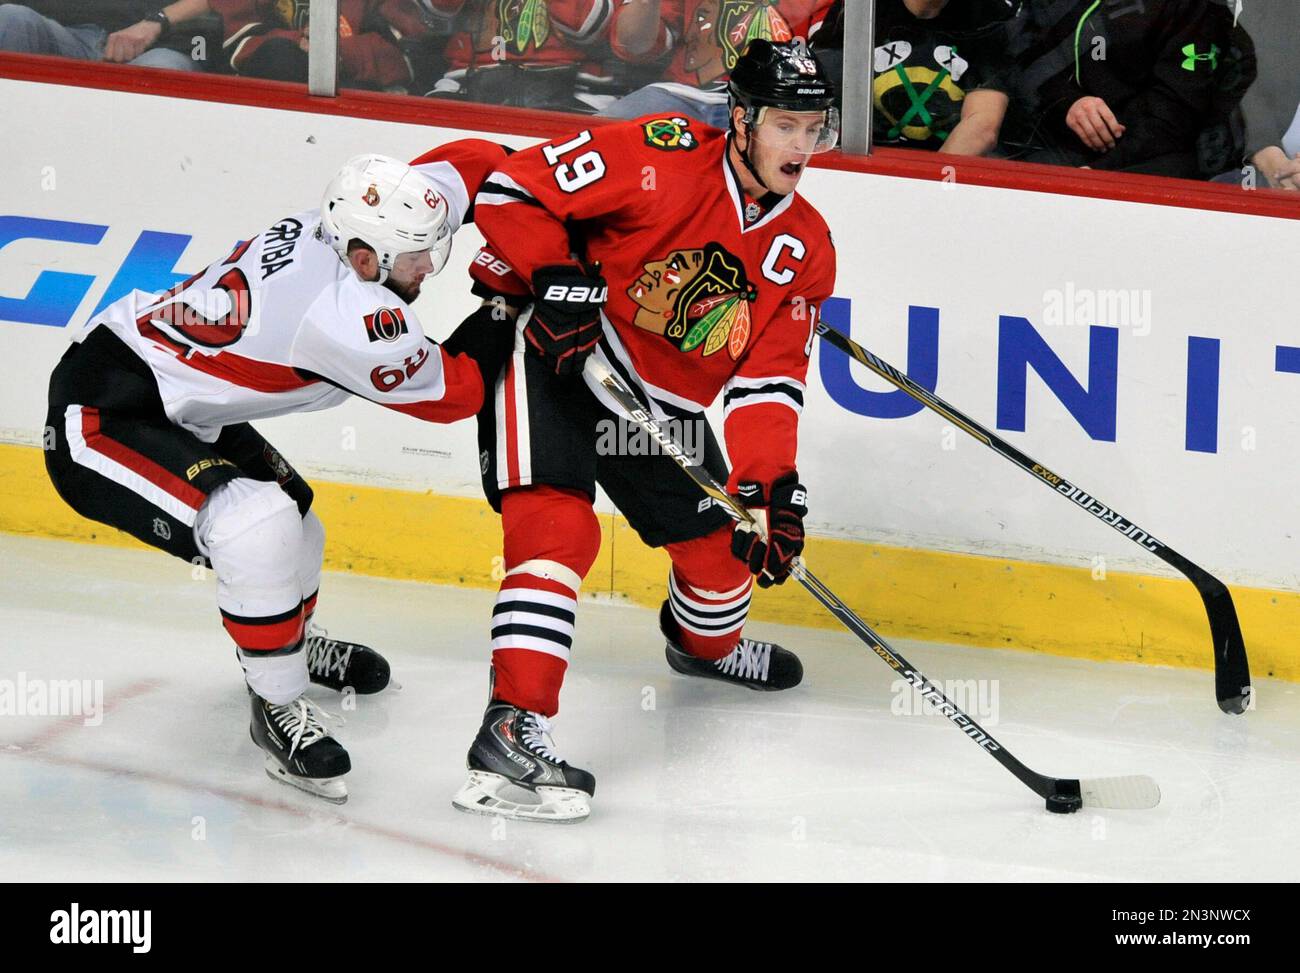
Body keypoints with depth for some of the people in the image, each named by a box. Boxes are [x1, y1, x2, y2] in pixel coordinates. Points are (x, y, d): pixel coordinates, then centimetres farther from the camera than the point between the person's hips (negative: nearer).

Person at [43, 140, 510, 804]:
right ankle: (279, 712, -11)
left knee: (295, 522, 25)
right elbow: (454, 393, -16)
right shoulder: (346, 312, -31)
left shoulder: (338, 227, -6)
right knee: (258, 528, -30)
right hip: (100, 417, -11)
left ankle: (292, 644, 56)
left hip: (174, 409, 11)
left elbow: (465, 160, 7)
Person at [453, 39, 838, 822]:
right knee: (560, 526, -27)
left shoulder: (804, 249, -2)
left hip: (659, 407, 7)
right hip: (555, 357, -7)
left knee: (717, 547, 15)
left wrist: (776, 486, -19)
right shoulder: (660, 160, -21)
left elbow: (768, 376, -6)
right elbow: (512, 187, -18)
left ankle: (708, 642, 53)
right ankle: (513, 726, -32)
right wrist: (557, 279, -28)